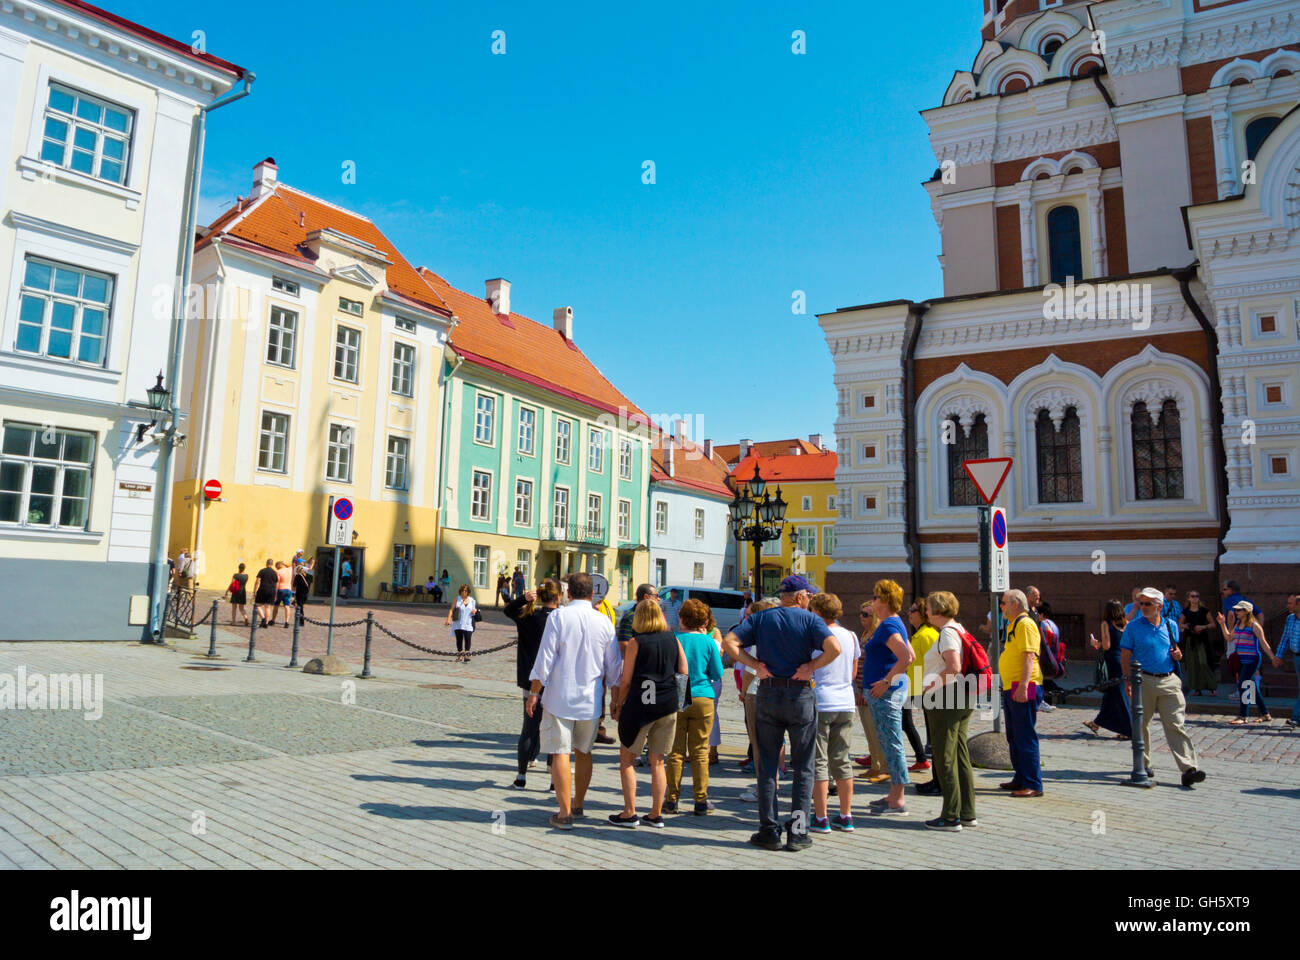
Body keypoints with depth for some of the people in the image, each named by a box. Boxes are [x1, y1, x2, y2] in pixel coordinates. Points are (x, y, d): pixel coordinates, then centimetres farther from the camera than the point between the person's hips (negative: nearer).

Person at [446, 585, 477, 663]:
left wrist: (475, 610, -4)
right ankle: (460, 655, 17)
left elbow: (475, 608, 21)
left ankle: (466, 655, 3)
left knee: (468, 639, -6)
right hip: (458, 624, -1)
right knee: (459, 639, 5)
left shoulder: (471, 600, 7)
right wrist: (448, 619, -16)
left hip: (468, 624, 1)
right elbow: (451, 609, -5)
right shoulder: (457, 599, 1)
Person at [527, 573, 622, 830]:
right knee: (584, 753, 17)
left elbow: (545, 659, -10)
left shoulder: (558, 617, -8)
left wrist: (534, 692, -1)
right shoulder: (604, 621, 1)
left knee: (560, 754, 1)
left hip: (560, 698, -4)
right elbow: (614, 666, 7)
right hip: (591, 700, 4)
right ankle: (577, 806, 30)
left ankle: (565, 814, 3)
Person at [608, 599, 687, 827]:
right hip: (668, 706, 4)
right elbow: (684, 672, 8)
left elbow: (626, 681, -5)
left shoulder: (636, 642, -6)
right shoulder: (673, 640, 5)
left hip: (640, 705, -4)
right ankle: (656, 815, 14)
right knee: (658, 762, 12)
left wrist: (617, 706, 5)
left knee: (627, 759, 8)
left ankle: (629, 814, 7)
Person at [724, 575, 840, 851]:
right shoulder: (810, 619, -4)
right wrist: (811, 667, -9)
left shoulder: (761, 618, 5)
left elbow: (728, 642, -5)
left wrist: (756, 664, -3)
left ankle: (769, 831, 13)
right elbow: (834, 647, -21)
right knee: (803, 768, 9)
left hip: (768, 695, 2)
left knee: (767, 766, 10)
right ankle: (797, 833, 10)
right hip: (800, 696, -2)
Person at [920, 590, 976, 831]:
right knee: (961, 755, 14)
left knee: (945, 759, -3)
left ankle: (951, 817, 2)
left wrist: (931, 685, -16)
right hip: (962, 697, 10)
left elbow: (954, 667, -25)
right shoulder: (959, 629, 15)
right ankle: (967, 814, 20)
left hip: (946, 697, -10)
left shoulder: (947, 632, -14)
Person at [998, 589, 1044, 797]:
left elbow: (1029, 656, -22)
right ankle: (1020, 779, 26)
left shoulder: (1025, 624, -13)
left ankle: (1033, 784, -3)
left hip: (1023, 688, -11)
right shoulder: (1013, 625, 19)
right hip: (1011, 688, 11)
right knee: (1014, 737, 16)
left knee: (1026, 737, -8)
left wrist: (1023, 686, -29)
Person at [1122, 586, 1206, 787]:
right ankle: (1143, 763, 22)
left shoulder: (1171, 626, 9)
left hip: (1169, 681, 2)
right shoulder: (1133, 626, -1)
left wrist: (1177, 655, -1)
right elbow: (1125, 656, -2)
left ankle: (1188, 769, -9)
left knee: (1176, 725, -5)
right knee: (1141, 725, 7)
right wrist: (1127, 680, -10)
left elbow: (1174, 649, 22)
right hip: (1144, 681, -2)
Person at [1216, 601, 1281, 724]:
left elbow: (1263, 643, -7)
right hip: (1241, 660, 7)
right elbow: (1229, 638, 17)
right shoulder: (1238, 624, 11)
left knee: (1243, 685, -11)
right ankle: (1266, 715, 22)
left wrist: (1273, 658, -8)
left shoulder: (1254, 625, -10)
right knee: (1253, 688, 12)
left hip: (1252, 660, -7)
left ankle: (1244, 716, -4)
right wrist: (1222, 624, 10)